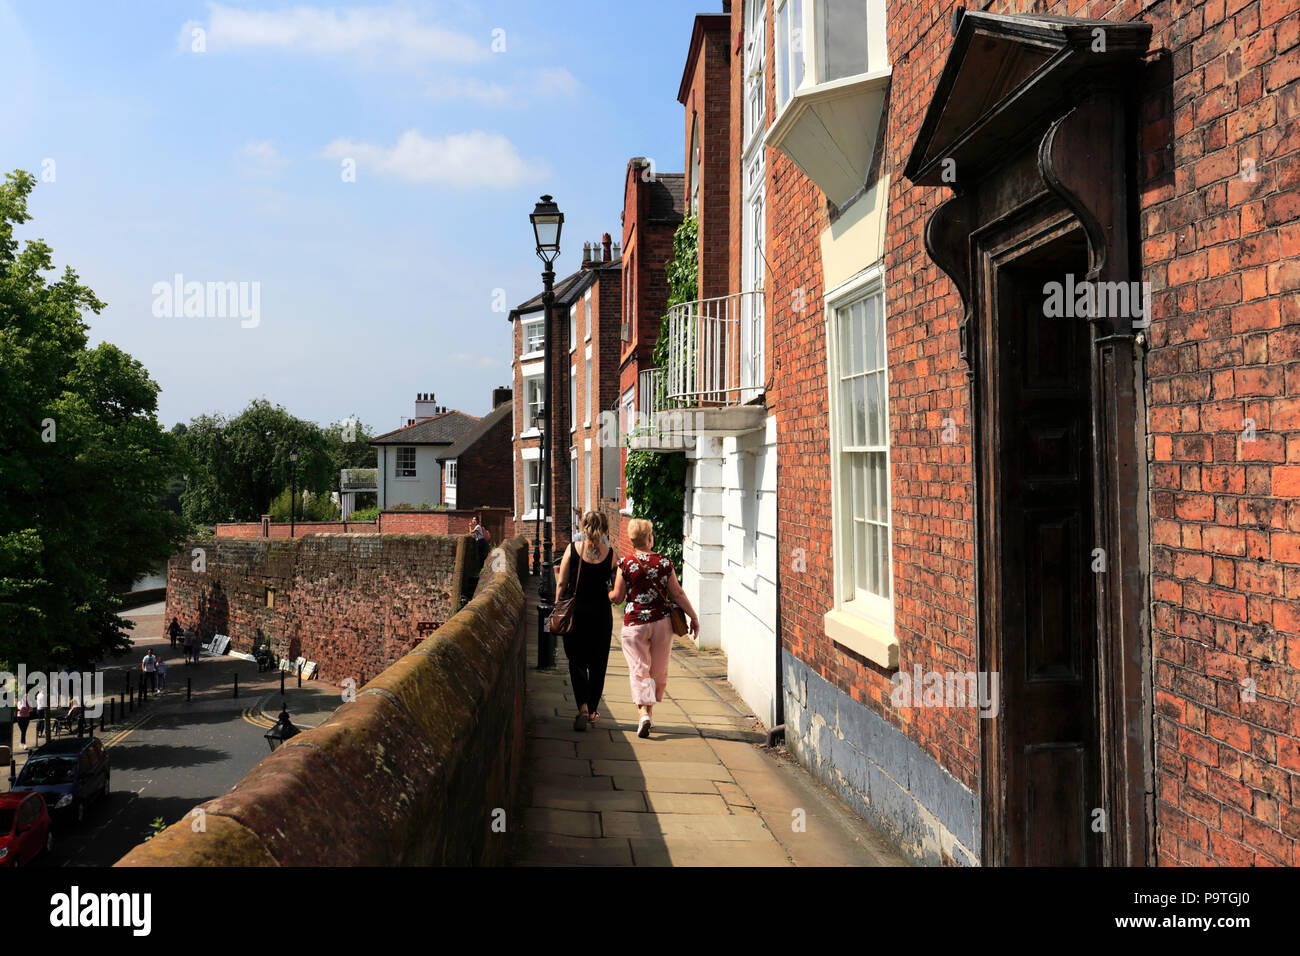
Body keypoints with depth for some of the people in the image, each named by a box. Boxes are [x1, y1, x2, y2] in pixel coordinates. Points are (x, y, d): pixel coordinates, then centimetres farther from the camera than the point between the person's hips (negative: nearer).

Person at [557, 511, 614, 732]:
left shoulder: (572, 549, -7)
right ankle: (592, 711, 22)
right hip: (601, 612, 1)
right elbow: (612, 588, 4)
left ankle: (583, 707, -11)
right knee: (597, 662, 14)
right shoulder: (610, 553, -5)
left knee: (577, 661, 7)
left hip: (576, 611, -1)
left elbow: (562, 584, -5)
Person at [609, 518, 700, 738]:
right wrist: (694, 617, 11)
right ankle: (650, 711, 27)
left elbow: (617, 597, -2)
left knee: (639, 671, 0)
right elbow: (678, 594, 1)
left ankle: (644, 714, -17)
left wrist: (603, 594, 20)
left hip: (634, 623, -1)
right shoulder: (664, 562, -2)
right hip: (661, 621, 2)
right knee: (659, 672, 16)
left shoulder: (625, 564, -6)